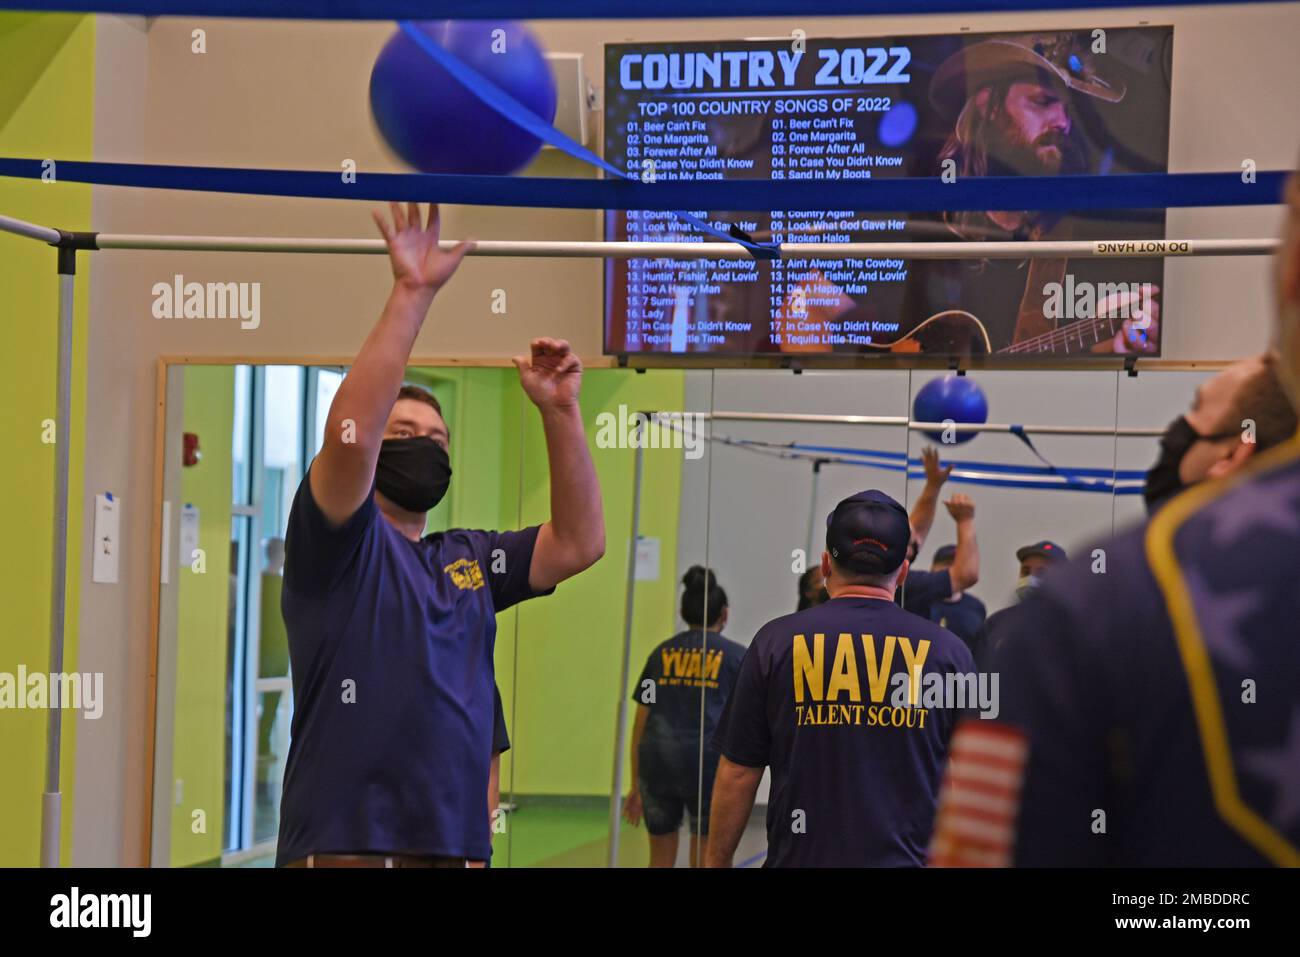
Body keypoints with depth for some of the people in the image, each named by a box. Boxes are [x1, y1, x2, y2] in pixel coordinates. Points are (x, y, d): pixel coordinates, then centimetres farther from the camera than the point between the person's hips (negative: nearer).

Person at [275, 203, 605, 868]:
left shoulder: (467, 561, 19)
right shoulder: (337, 546, 0)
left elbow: (579, 542, 13)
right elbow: (349, 432, -16)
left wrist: (559, 412, 5)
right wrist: (411, 295, -16)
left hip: (457, 844, 6)